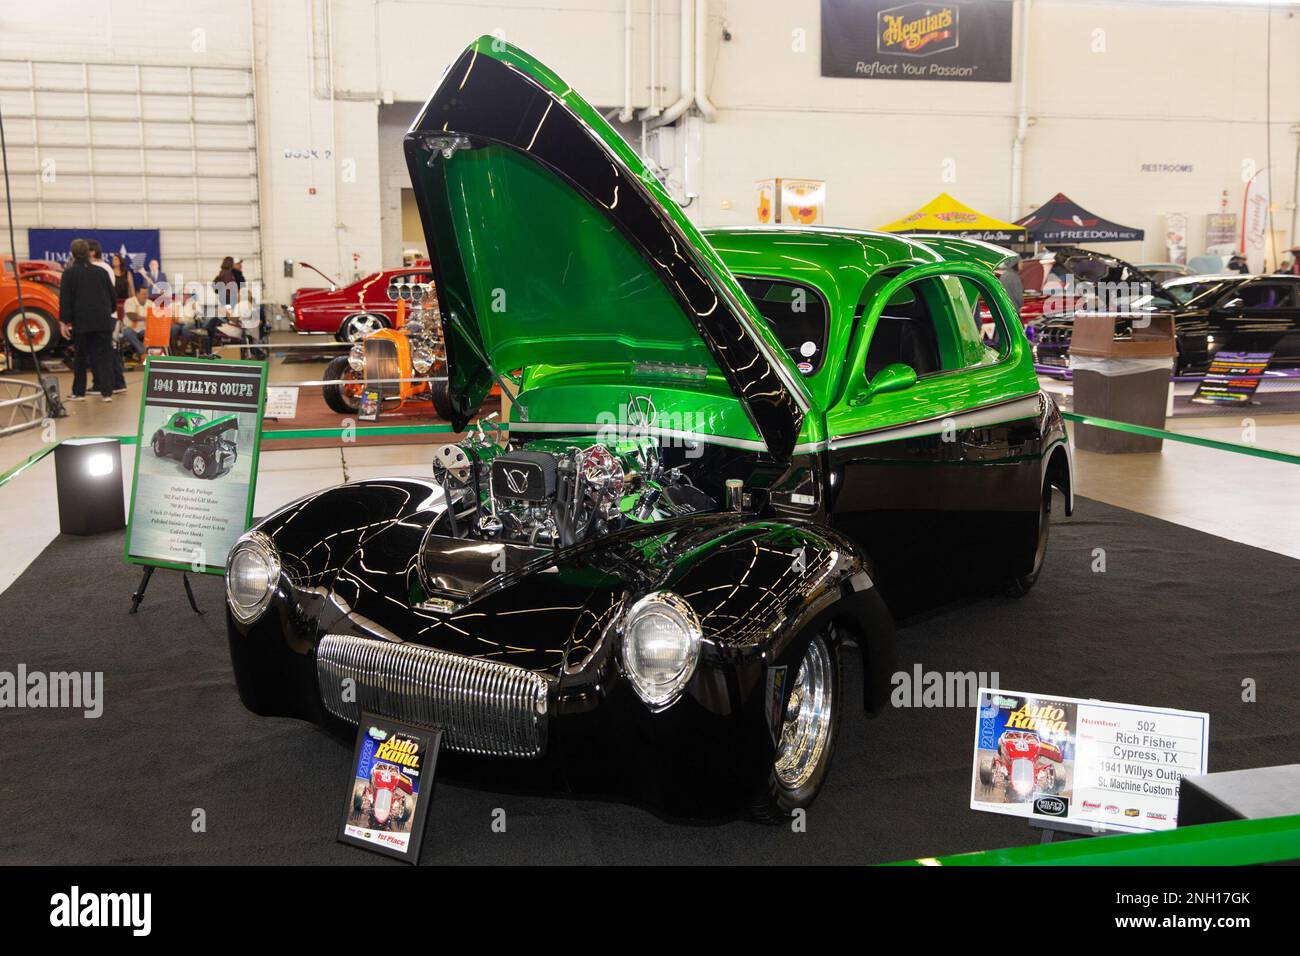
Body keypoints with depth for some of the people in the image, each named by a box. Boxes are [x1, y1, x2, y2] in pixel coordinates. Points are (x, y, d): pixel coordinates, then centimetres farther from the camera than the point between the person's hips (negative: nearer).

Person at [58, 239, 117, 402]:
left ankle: (78, 392, 14)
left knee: (81, 357, 10)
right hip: (103, 321, 2)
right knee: (104, 356, 3)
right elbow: (112, 295, 12)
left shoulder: (69, 273, -3)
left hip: (81, 322, -1)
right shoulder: (101, 272, 5)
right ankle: (106, 392, -3)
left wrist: (64, 321, -4)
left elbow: (65, 299, -6)